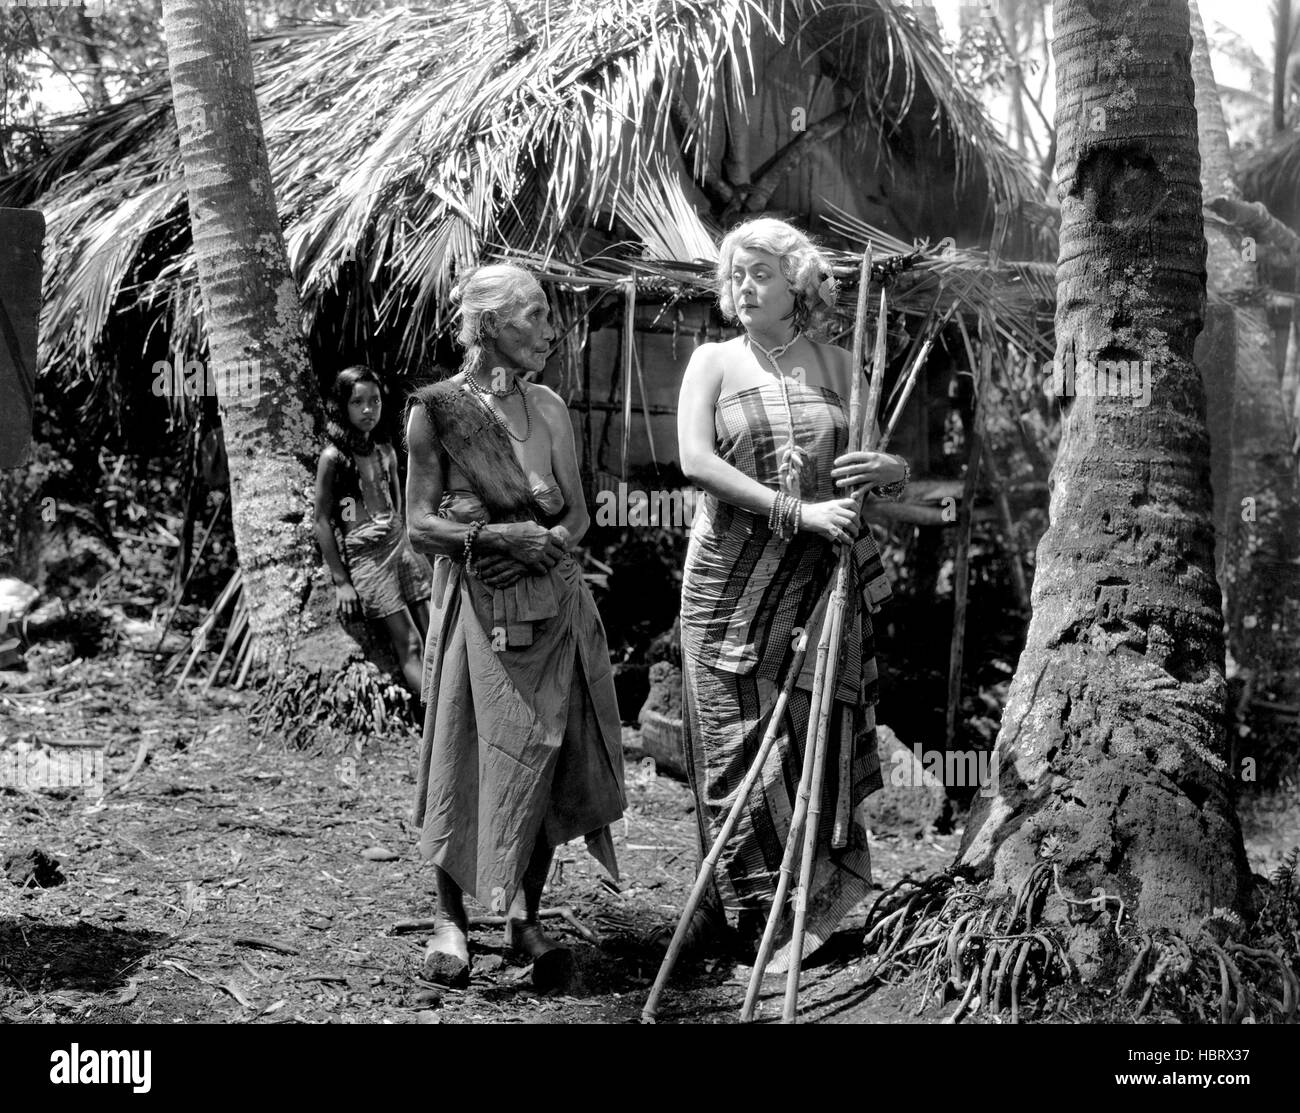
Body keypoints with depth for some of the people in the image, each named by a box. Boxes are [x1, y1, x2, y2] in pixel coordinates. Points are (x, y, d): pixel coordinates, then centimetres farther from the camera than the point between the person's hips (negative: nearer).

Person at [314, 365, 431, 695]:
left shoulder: (386, 452, 11)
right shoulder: (333, 457, -6)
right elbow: (323, 521, -5)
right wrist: (340, 581, -7)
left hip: (402, 544, 6)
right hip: (365, 554, -6)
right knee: (410, 647, -11)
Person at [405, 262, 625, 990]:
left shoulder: (549, 407, 8)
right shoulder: (436, 410, -4)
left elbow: (578, 516, 10)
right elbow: (422, 525, -5)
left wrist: (545, 541, -11)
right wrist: (495, 536, -19)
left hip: (554, 607, 4)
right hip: (476, 607, -4)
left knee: (547, 763, 4)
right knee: (469, 761, 1)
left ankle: (526, 917, 15)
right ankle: (452, 918, 16)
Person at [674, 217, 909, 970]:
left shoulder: (838, 367, 9)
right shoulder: (715, 362, 4)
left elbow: (892, 471, 12)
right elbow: (695, 461, -11)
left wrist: (892, 470, -14)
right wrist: (796, 512, -21)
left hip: (822, 577, 1)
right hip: (732, 576, -1)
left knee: (816, 733, 1)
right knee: (736, 740, 1)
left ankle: (820, 893, 13)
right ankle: (741, 901, 13)